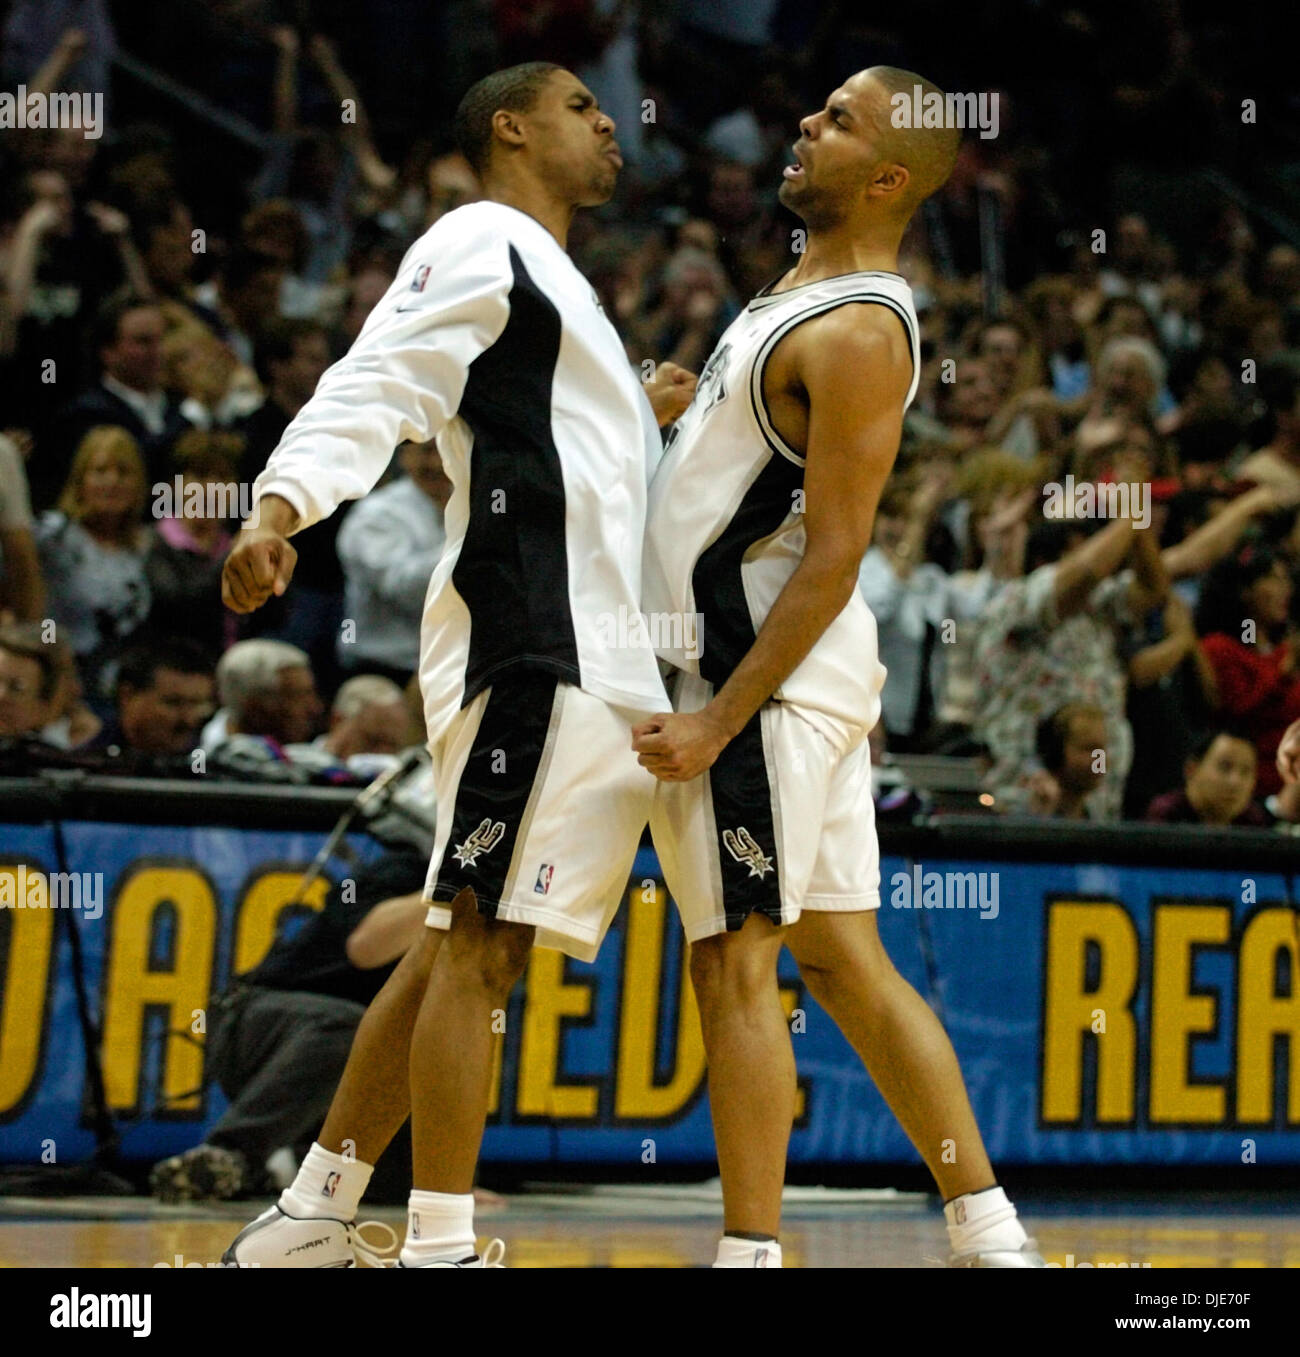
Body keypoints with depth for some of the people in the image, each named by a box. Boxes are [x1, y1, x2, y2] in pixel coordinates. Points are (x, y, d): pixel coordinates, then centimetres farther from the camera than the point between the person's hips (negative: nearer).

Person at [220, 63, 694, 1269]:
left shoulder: (545, 278, 28)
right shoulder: (482, 243, -2)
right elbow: (373, 389, -16)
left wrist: (638, 418, 44)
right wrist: (280, 504, -31)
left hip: (593, 659, 10)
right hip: (528, 640, -10)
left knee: (462, 944, 9)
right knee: (480, 942, -12)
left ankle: (310, 1219, 11)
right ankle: (439, 1248, -14)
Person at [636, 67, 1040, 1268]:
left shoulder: (861, 333, -17)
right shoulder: (806, 291, 14)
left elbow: (835, 557, -21)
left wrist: (720, 721, -22)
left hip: (766, 671, -10)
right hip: (778, 667, 10)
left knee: (734, 964, -8)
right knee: (845, 960, 10)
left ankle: (750, 1252, -6)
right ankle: (990, 1238, 11)